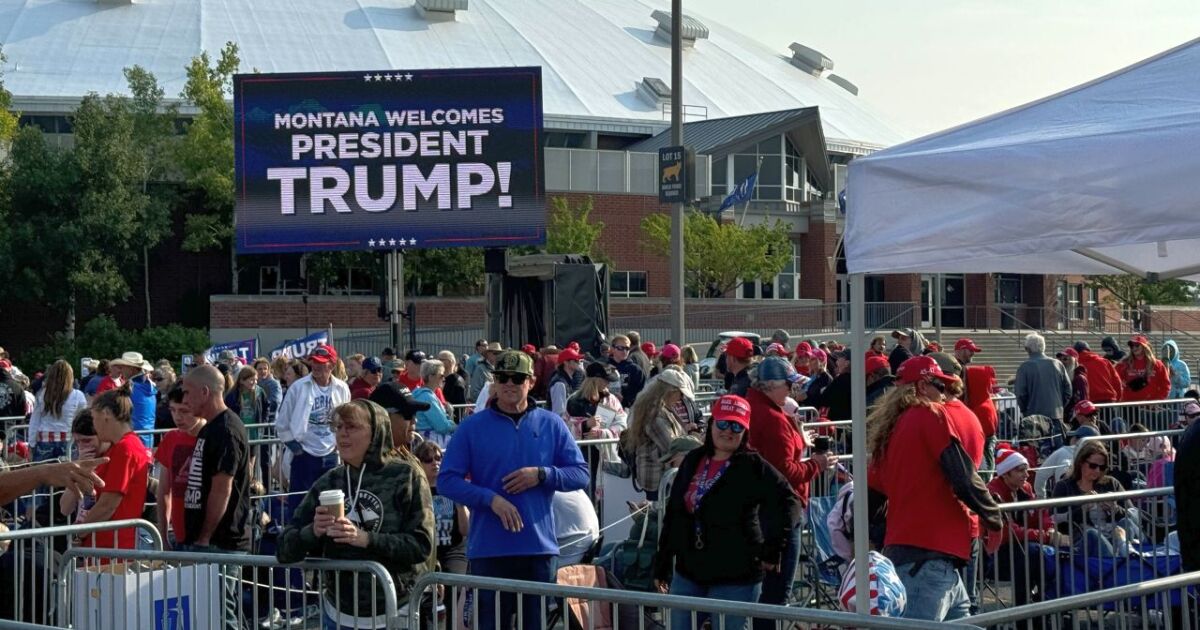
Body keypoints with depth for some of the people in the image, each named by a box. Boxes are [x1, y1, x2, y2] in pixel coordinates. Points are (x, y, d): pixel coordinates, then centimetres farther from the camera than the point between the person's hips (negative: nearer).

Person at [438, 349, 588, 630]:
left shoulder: (551, 425, 7)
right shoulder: (472, 427, 2)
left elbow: (581, 474, 7)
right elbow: (447, 480, -3)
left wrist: (542, 475, -11)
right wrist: (491, 498, -16)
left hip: (540, 547, 2)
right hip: (489, 550, -2)